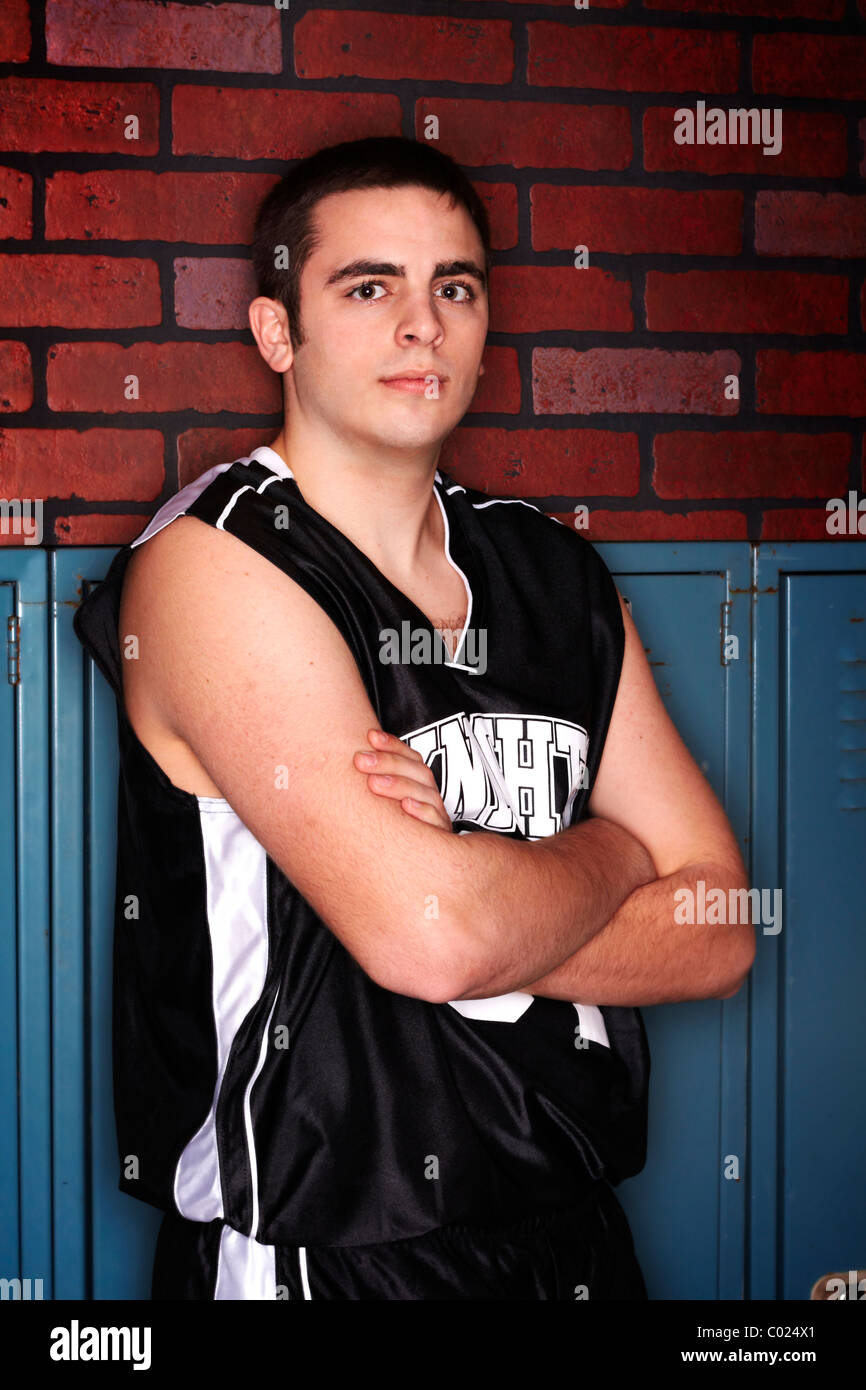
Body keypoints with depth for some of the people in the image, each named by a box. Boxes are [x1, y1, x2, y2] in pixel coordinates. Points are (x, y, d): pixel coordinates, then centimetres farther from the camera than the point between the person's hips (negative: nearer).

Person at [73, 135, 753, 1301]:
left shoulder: (556, 573, 5)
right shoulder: (212, 566, -15)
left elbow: (716, 932, -1)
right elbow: (429, 932, -25)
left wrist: (471, 893, -17)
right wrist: (611, 851, -6)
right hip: (314, 1258, -6)